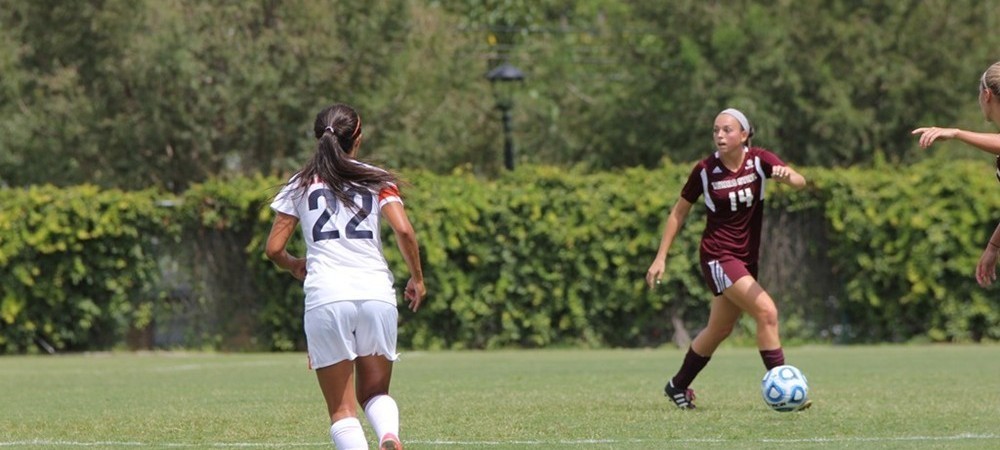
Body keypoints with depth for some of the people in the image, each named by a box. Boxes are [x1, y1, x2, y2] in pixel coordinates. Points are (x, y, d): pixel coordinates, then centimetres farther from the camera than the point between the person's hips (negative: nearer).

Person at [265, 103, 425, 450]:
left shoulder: (300, 185, 12)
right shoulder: (377, 180, 11)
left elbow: (274, 249, 10)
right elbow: (404, 231, -3)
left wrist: (294, 266, 31)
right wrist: (417, 279, 11)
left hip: (326, 296, -1)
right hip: (377, 292, 1)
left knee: (342, 408, 3)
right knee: (375, 392, 17)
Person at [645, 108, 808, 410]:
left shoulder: (759, 160, -7)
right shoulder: (705, 170, -10)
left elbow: (800, 182, -21)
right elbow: (679, 212, 1)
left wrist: (787, 176, -46)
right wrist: (661, 258, 0)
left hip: (747, 257, 4)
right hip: (718, 256, -4)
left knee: (719, 330, 16)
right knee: (767, 312, -21)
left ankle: (678, 386, 36)